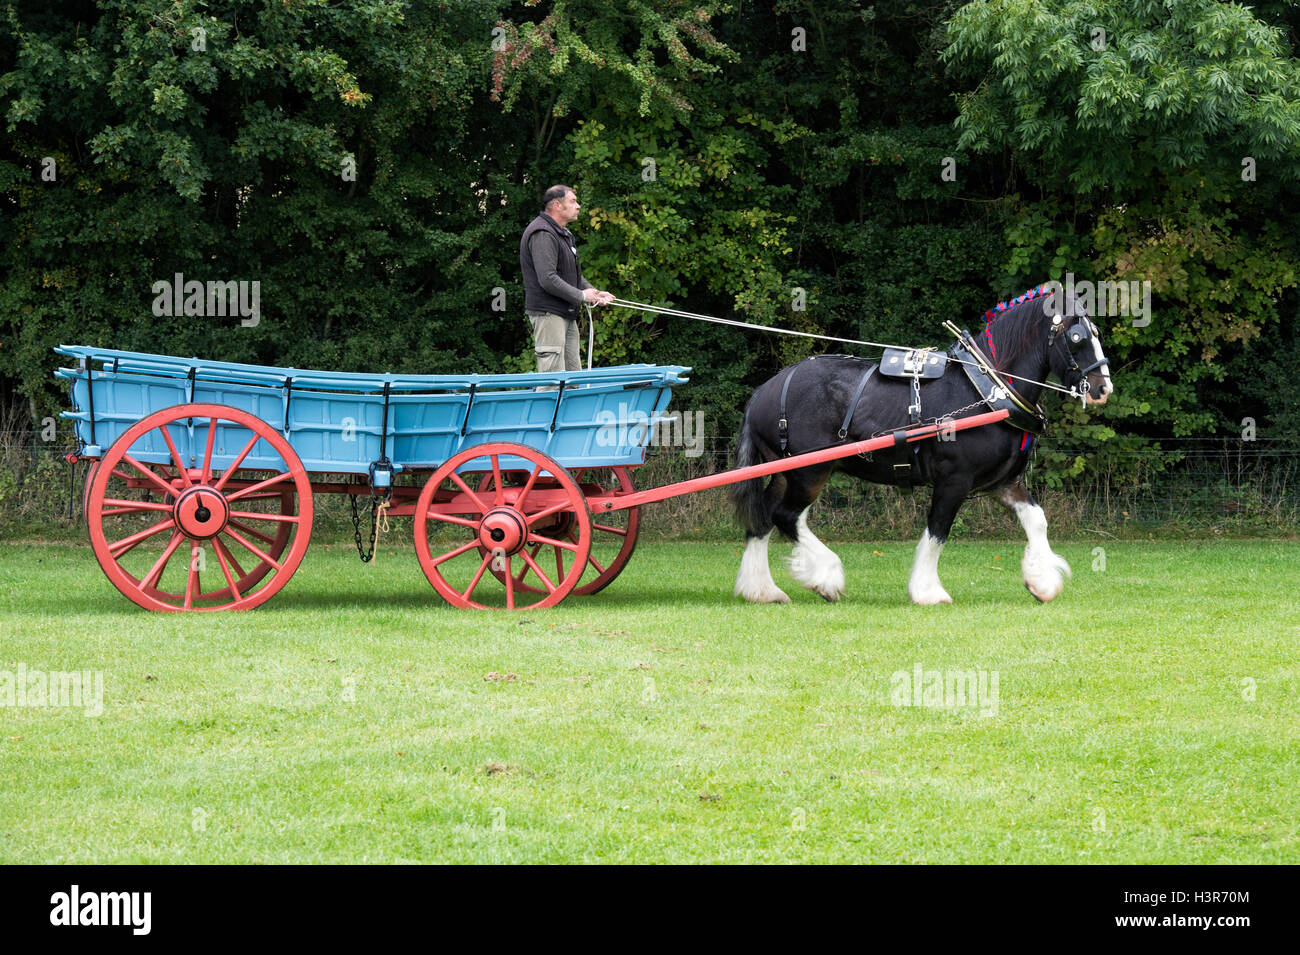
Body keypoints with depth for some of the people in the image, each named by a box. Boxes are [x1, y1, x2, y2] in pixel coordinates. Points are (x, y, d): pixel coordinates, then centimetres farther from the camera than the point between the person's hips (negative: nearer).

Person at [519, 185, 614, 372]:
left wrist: (595, 292, 8)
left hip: (567, 314, 10)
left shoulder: (564, 234, 19)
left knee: (573, 371, 10)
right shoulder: (542, 234, -15)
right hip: (548, 313, -10)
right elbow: (548, 280, -23)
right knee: (552, 376, -13)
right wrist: (581, 296, -15)